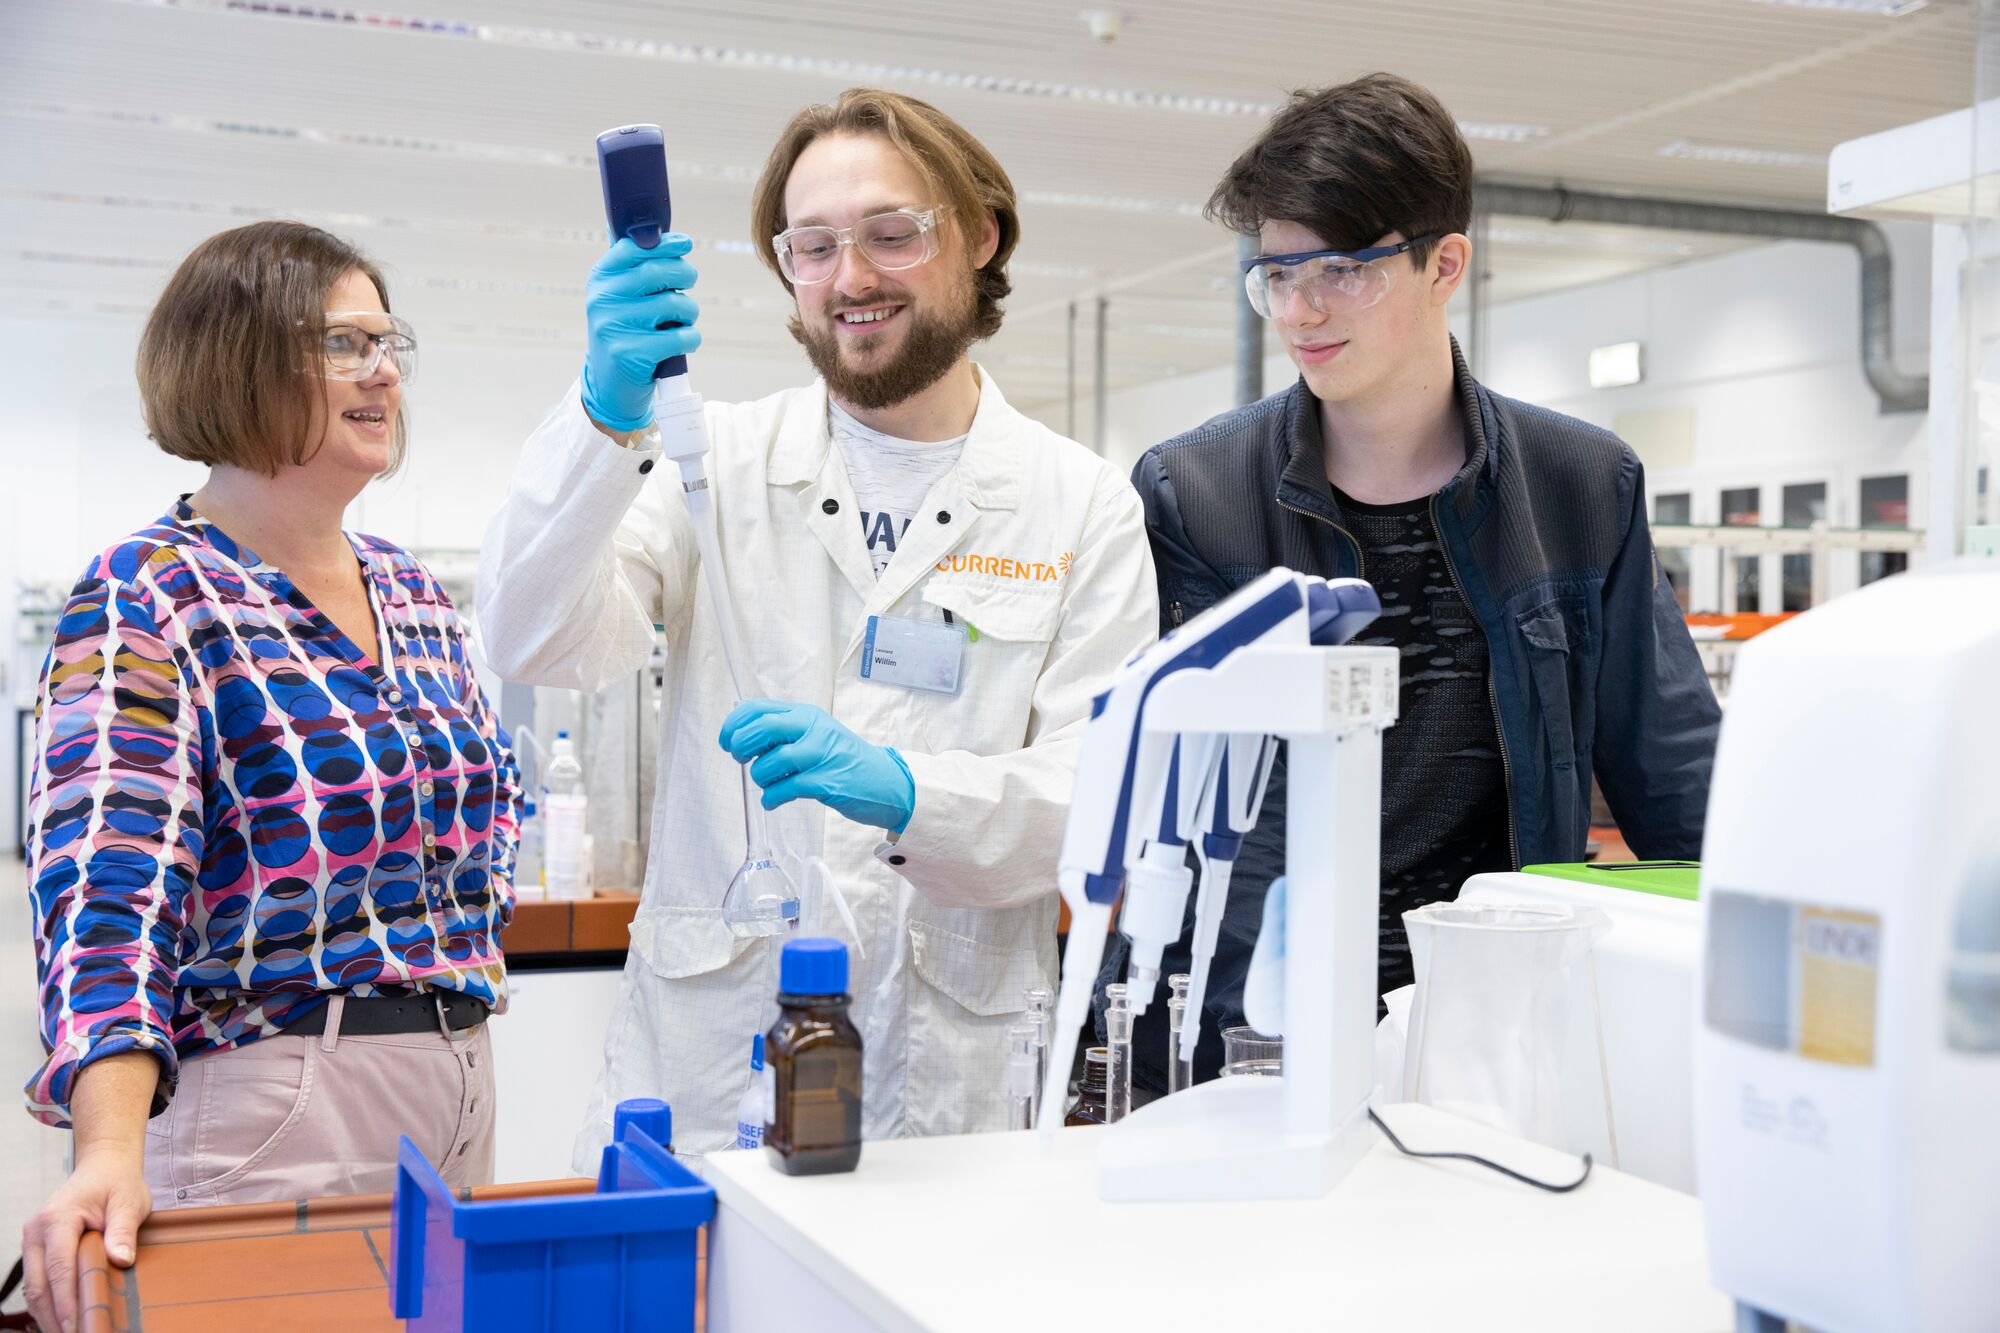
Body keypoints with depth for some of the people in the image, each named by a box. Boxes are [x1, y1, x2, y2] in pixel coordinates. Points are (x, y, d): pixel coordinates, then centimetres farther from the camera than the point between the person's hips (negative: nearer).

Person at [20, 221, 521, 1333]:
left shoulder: (414, 593, 10)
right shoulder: (149, 600, -11)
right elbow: (111, 883, -24)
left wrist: (473, 954, 10)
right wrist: (111, 1154, -37)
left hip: (460, 1085, 7)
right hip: (266, 1105, -7)